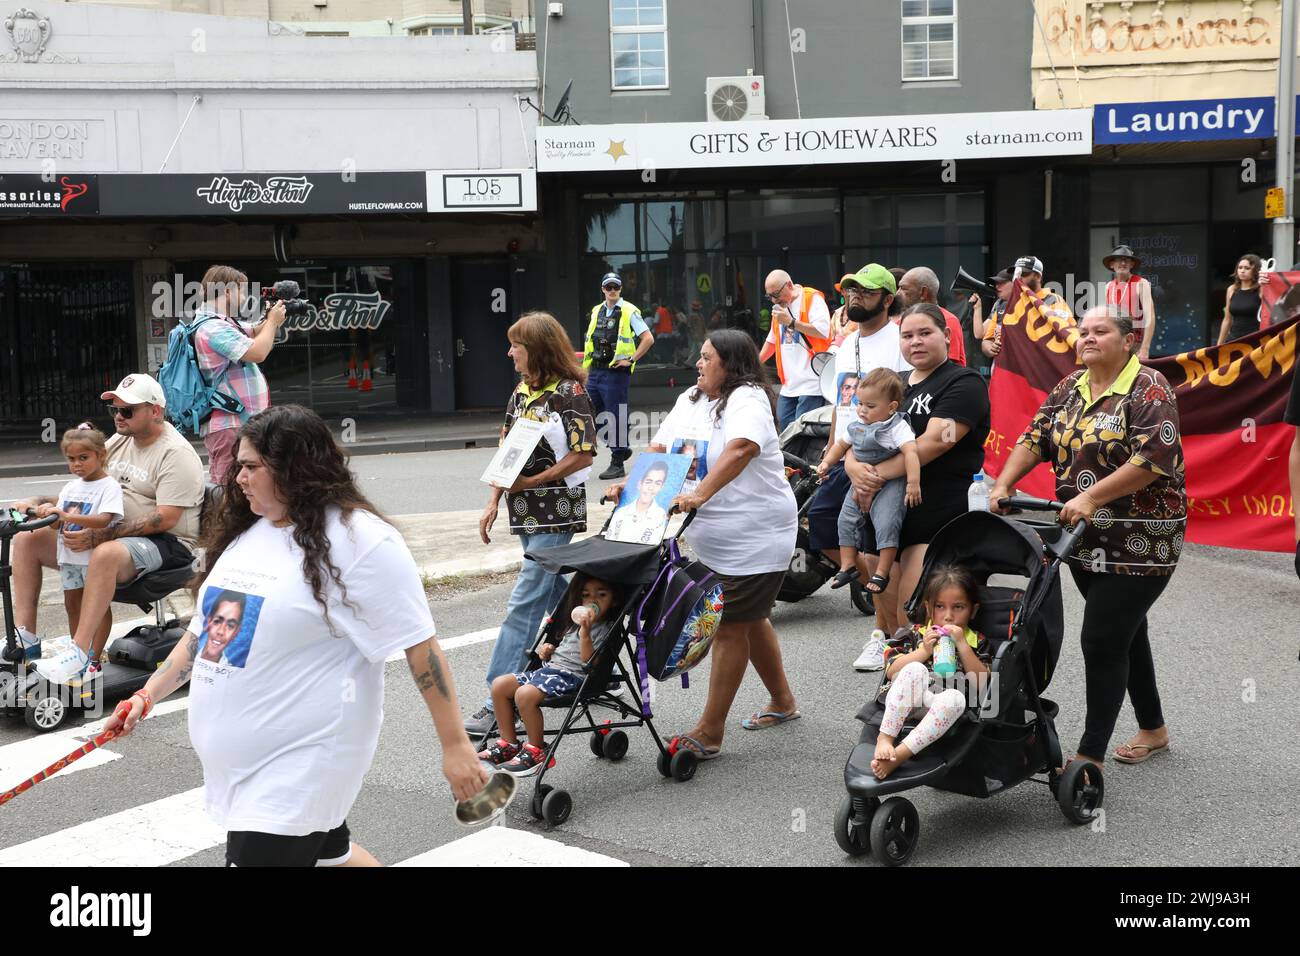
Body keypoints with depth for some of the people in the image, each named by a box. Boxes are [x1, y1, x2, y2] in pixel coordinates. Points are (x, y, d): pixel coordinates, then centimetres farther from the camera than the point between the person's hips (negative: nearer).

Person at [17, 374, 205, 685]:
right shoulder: (118, 442, 13)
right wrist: (38, 503, -2)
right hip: (111, 535, 9)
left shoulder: (177, 454, -14)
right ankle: (25, 635, -3)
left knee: (106, 554, -41)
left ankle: (80, 656, -37)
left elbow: (165, 519, -22)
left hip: (166, 544, -9)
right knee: (27, 539, -1)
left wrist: (97, 536, -28)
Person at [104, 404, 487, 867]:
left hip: (301, 764, -8)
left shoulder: (360, 540, -16)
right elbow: (204, 629, 19)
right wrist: (147, 696, 11)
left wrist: (455, 745, -16)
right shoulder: (243, 534, 9)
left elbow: (420, 646, -16)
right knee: (330, 850, 22)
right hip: (237, 759, 8)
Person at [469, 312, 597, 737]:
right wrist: (494, 502, 10)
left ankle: (498, 703, -10)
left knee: (525, 601, -10)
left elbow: (584, 454, -15)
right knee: (554, 592, 15)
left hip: (557, 510, -8)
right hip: (527, 511, 8)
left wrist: (531, 482, -18)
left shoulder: (568, 391, -11)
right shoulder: (521, 391, 13)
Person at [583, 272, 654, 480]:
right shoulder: (596, 311, 13)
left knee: (616, 417, -2)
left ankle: (617, 463, 6)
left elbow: (648, 339, -11)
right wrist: (587, 364, 17)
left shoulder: (629, 312, -7)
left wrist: (631, 359, -12)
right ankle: (621, 448, 20)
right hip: (595, 372, 7)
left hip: (616, 372, -7)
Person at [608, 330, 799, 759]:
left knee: (730, 626, -6)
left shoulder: (748, 399, -16)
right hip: (713, 540, 9)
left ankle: (709, 731, -1)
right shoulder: (689, 400, 11)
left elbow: (739, 451, -33)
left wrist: (699, 495, -44)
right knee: (750, 619, 20)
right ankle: (782, 702, 38)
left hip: (754, 539, -9)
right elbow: (660, 449, 9)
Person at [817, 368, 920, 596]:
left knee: (886, 524, -17)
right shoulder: (857, 426, 8)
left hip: (889, 485, -7)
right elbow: (842, 444, 24)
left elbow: (911, 451, -26)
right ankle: (848, 565, 15)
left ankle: (882, 573, -9)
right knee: (846, 520, 6)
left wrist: (913, 482, -35)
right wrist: (827, 462, 10)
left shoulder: (897, 427, -15)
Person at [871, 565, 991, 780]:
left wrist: (962, 645, -5)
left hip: (939, 708, 0)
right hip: (905, 706, 0)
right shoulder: (915, 635, 18)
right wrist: (924, 651, -4)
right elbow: (891, 671, 6)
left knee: (955, 697, -36)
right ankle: (884, 739, -34)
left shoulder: (977, 642, 17)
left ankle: (898, 757, -41)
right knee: (915, 670, -31)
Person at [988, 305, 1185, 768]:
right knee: (1126, 631, 19)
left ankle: (1090, 756, -1)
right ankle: (1153, 728, 35)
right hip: (1086, 539, 7)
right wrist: (1002, 485, -8)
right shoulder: (1071, 386, 9)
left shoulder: (1148, 389, -13)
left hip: (1139, 540, -7)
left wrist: (1091, 497, -26)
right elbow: (1036, 438, 6)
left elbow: (1154, 460, -22)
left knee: (1102, 641, -9)